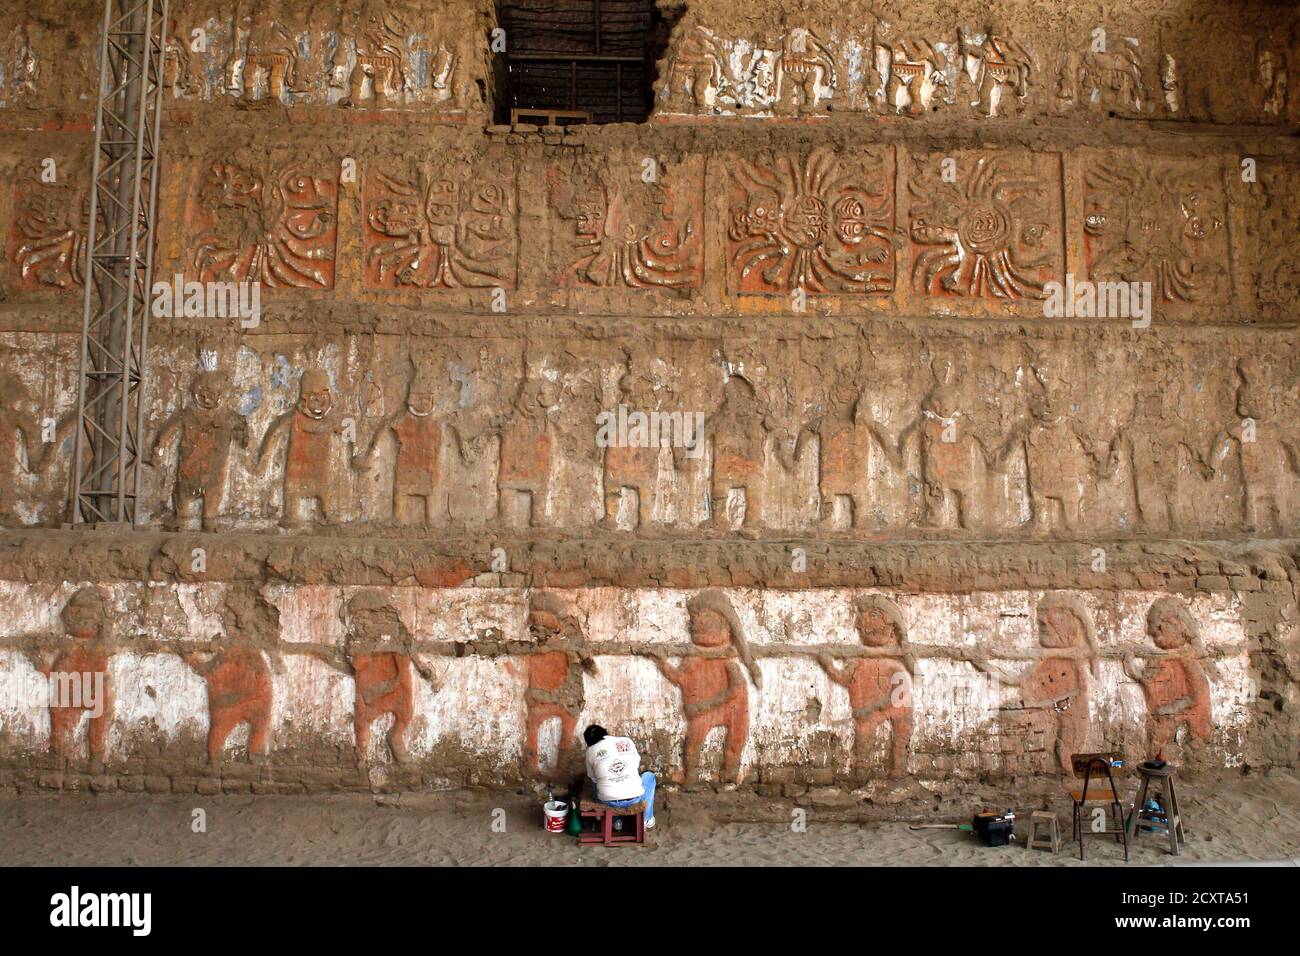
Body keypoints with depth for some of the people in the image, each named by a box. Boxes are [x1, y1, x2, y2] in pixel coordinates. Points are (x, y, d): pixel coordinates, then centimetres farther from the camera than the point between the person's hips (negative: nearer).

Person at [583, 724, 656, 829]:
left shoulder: (591, 751, 3)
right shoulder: (627, 741, 5)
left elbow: (593, 778, 13)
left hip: (608, 801, 0)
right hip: (634, 798, 0)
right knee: (649, 776, 33)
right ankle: (646, 820, 34)